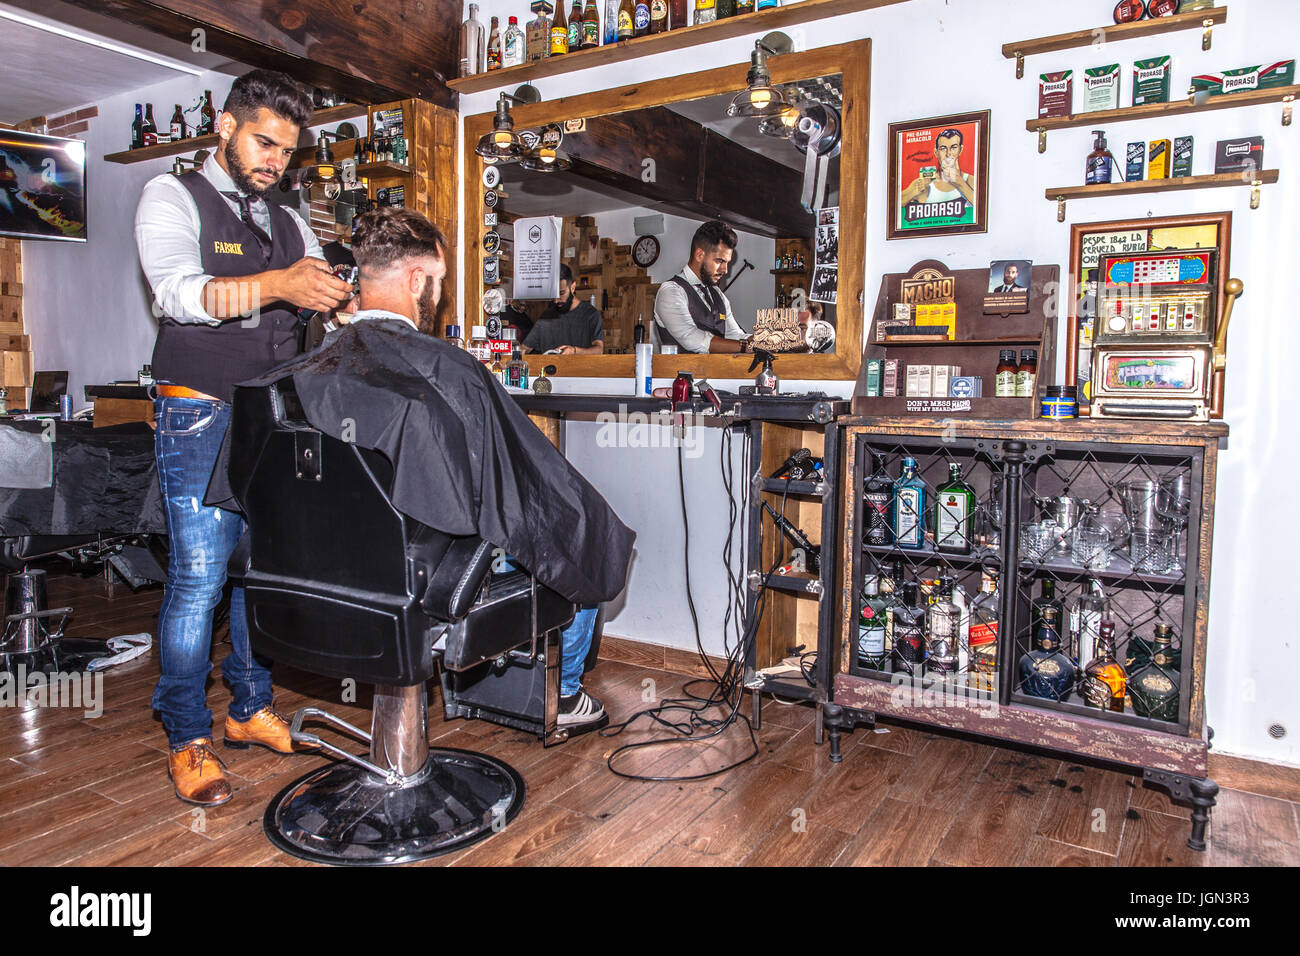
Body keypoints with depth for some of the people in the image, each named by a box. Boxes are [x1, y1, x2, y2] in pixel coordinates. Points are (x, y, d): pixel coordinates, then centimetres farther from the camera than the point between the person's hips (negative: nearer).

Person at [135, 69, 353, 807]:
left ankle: (251, 709, 23)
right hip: (202, 415, -5)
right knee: (199, 576, -4)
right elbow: (178, 294, -16)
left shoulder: (288, 224, 17)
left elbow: (326, 300, 15)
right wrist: (276, 285, -31)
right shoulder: (172, 197, 0)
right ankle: (188, 739, 9)